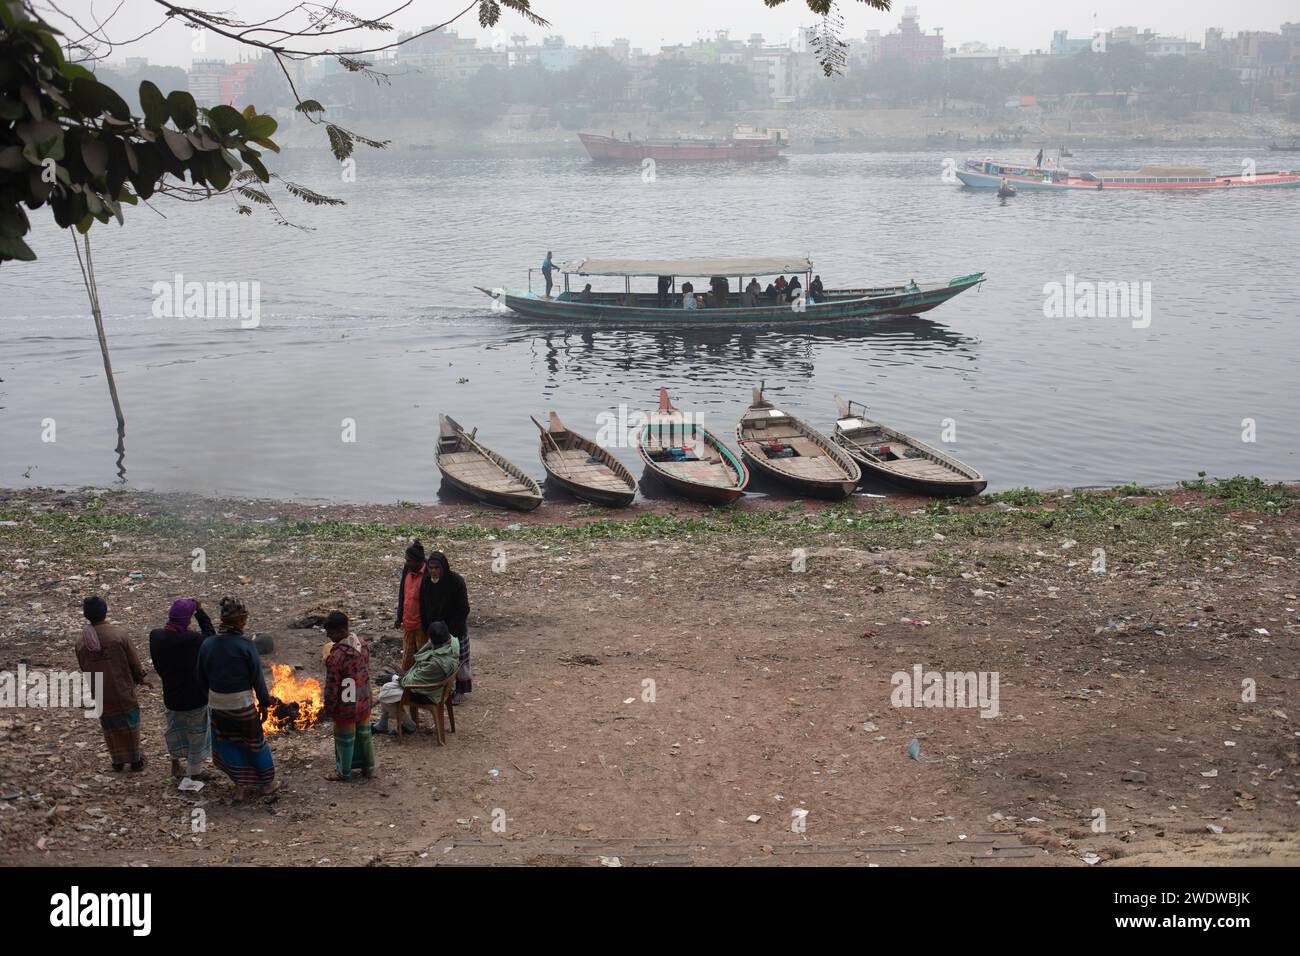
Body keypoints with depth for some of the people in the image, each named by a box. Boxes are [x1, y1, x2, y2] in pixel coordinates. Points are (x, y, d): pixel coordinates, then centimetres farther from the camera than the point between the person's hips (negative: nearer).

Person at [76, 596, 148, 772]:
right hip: (123, 689, -3)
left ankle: (117, 760, 27)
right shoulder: (118, 634, -17)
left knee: (110, 726, 18)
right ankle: (135, 760, 22)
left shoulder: (81, 641, -7)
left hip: (100, 693, 3)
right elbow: (133, 661, -10)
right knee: (130, 723, 14)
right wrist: (140, 678, 10)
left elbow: (83, 668, 5)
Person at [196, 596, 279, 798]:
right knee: (255, 742, 14)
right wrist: (264, 703, 0)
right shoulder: (245, 646, -19)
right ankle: (267, 783, 28)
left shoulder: (207, 644, -6)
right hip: (242, 704, -4)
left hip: (218, 704, 4)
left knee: (227, 744, 21)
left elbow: (201, 677, 5)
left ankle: (243, 784, 23)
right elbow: (257, 678, -12)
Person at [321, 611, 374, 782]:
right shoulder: (362, 645, -6)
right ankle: (369, 768, 35)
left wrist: (328, 710, -8)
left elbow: (331, 688, -21)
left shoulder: (336, 656, -29)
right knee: (364, 735, 21)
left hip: (345, 708, -7)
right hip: (363, 703, 7)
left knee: (345, 740, 13)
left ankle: (344, 773, 29)